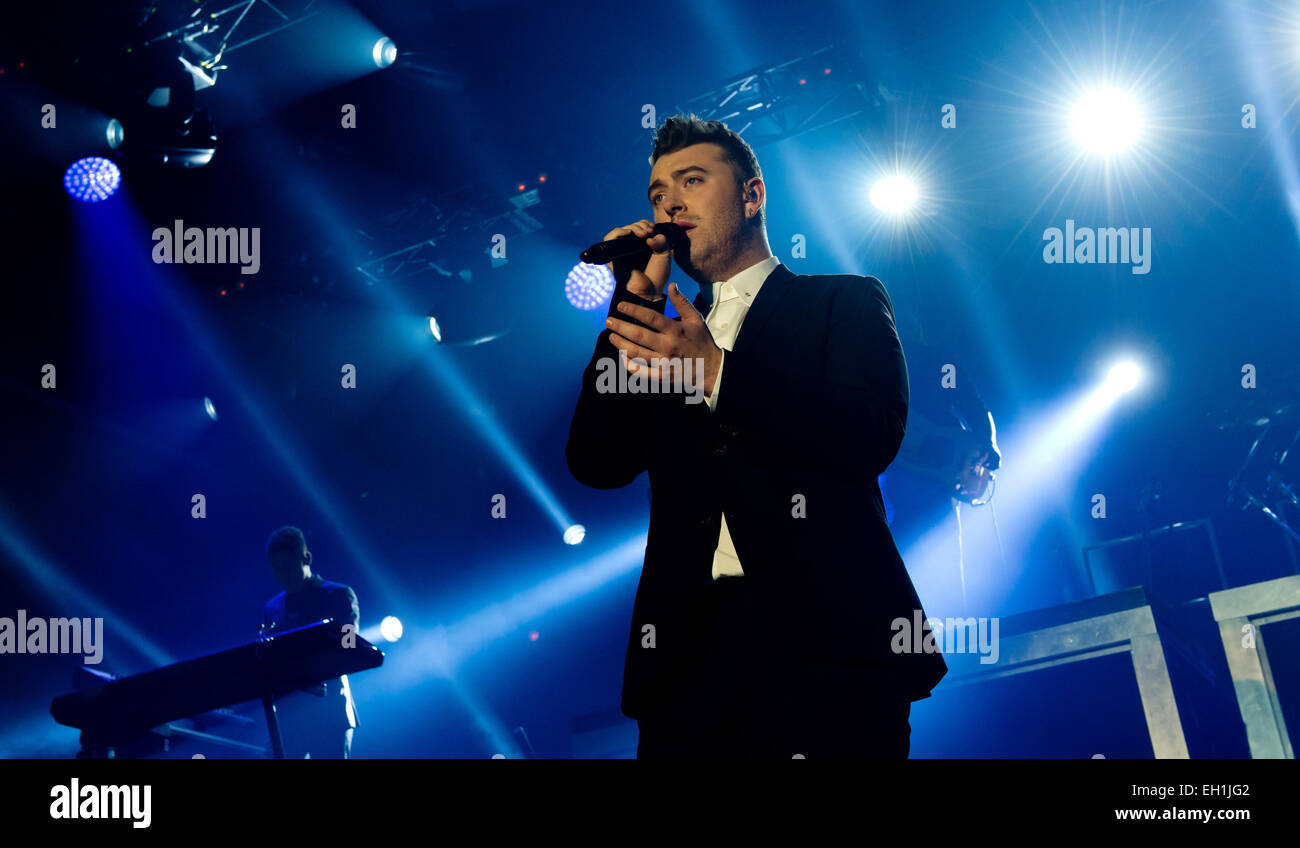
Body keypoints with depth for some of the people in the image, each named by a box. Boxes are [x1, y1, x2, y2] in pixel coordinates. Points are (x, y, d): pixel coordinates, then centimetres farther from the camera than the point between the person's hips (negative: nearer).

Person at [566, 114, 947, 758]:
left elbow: (872, 436, -6)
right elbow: (596, 464, 7)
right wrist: (633, 301, 5)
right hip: (691, 644, 3)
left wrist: (716, 373, -15)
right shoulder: (669, 337, 21)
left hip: (823, 640, -3)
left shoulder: (845, 302, 11)